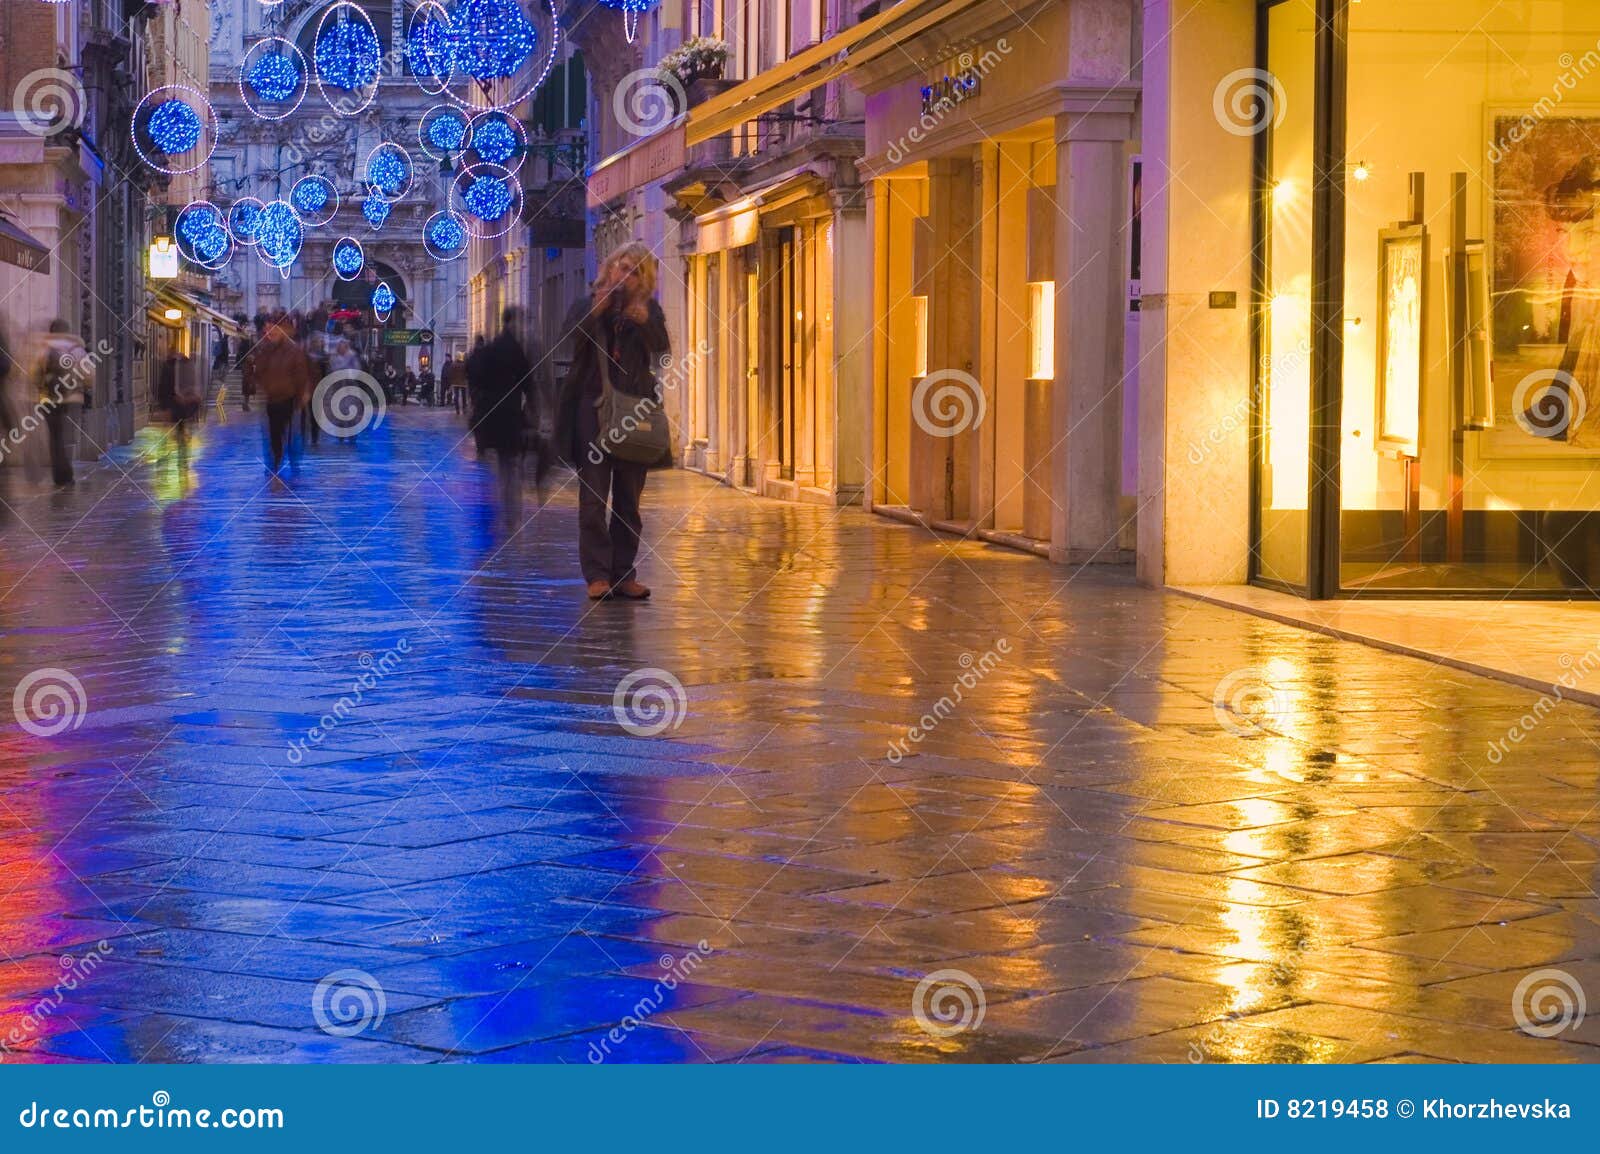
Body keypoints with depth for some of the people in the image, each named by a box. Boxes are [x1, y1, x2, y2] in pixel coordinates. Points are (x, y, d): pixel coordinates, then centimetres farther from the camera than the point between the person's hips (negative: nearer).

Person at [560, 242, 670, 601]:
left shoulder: (649, 311, 9)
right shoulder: (588, 305, 4)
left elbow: (662, 348, -7)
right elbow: (570, 344, -9)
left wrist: (645, 322, -26)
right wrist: (597, 311, -19)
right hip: (593, 409, -2)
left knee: (628, 500, 5)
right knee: (593, 497, -6)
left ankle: (623, 574, 8)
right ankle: (598, 574, -5)